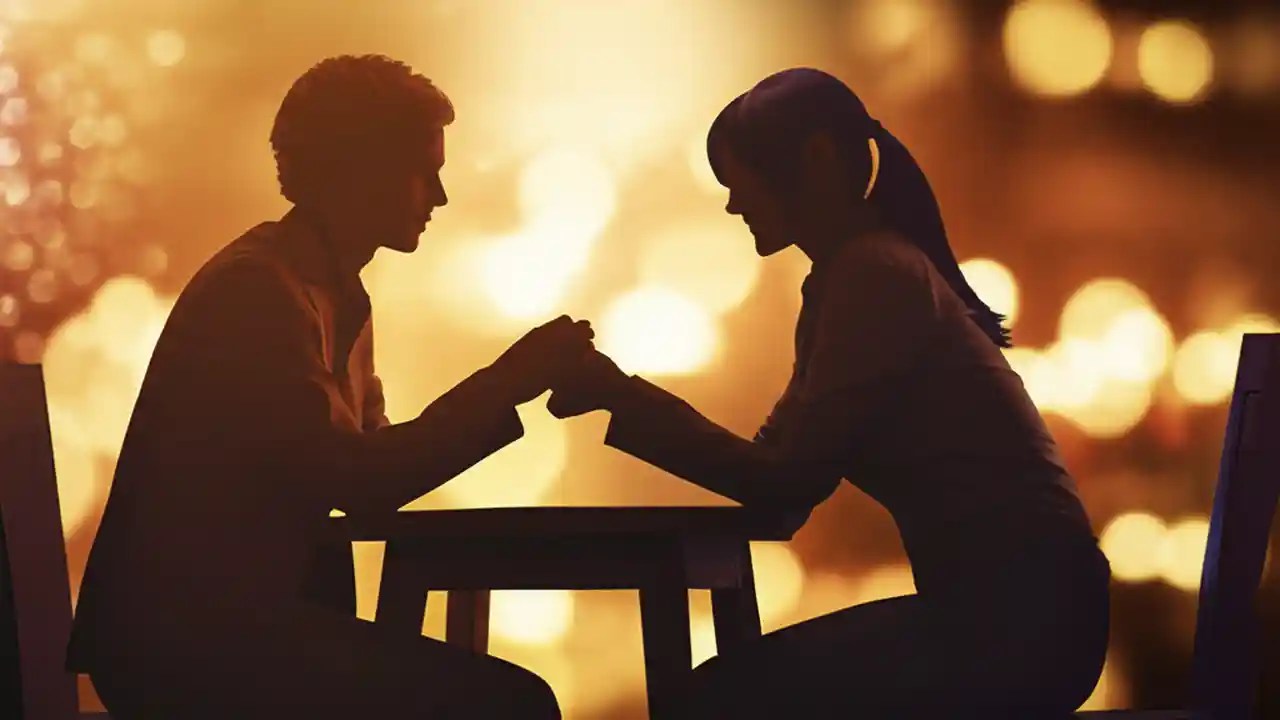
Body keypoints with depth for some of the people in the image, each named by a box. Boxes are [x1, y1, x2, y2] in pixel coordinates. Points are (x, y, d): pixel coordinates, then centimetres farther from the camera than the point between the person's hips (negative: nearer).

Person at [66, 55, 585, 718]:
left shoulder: (338, 293, 16)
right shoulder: (255, 288, -15)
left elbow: (371, 460, 8)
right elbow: (353, 481, -21)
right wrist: (506, 384, -15)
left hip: (247, 615, 9)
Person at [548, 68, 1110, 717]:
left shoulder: (874, 273, -15)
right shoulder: (846, 279, 14)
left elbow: (789, 482, -17)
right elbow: (784, 463, 10)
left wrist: (621, 397, -12)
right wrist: (621, 396, 3)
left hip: (1022, 611, -9)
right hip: (1000, 605, 9)